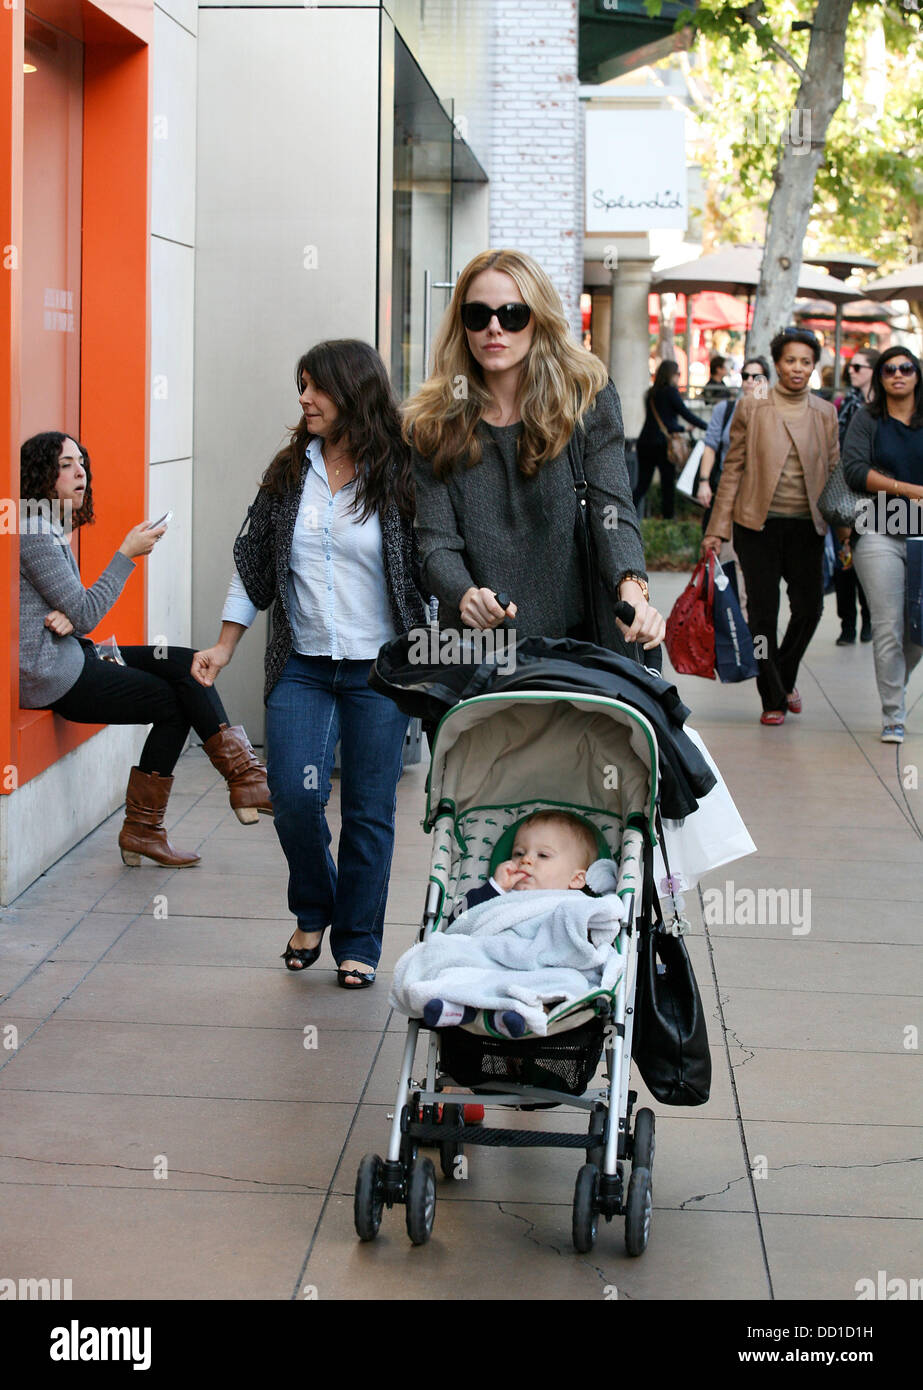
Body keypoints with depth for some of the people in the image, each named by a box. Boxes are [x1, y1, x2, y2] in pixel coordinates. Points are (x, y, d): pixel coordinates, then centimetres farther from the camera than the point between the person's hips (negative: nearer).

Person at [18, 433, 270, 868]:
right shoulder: (33, 532, -16)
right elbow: (85, 614, -17)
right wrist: (127, 554, -13)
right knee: (176, 701, -7)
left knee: (186, 666, -1)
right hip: (48, 674, -9)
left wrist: (70, 617, -8)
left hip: (70, 656, 9)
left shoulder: (54, 529, 16)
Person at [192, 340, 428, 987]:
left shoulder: (400, 475, -4)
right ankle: (313, 911, 20)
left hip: (379, 668, -3)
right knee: (294, 795, -7)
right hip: (302, 665, 3)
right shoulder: (289, 472, 8)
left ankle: (358, 942, 17)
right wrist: (226, 644, 12)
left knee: (368, 810, 3)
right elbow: (254, 561, 14)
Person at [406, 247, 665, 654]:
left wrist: (632, 588, -27)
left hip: (581, 636, -1)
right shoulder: (435, 425, 7)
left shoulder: (588, 397, 6)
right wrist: (466, 596, -26)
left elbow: (612, 508, -6)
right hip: (476, 646, 1)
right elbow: (437, 542, -2)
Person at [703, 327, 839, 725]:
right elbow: (733, 469, 2)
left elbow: (834, 473, 13)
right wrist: (717, 528, -2)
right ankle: (773, 698, 11)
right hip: (758, 524, -2)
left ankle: (785, 678, 26)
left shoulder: (825, 413, 9)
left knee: (810, 607, 0)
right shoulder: (752, 408, 1)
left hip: (806, 527, 2)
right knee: (763, 612, 0)